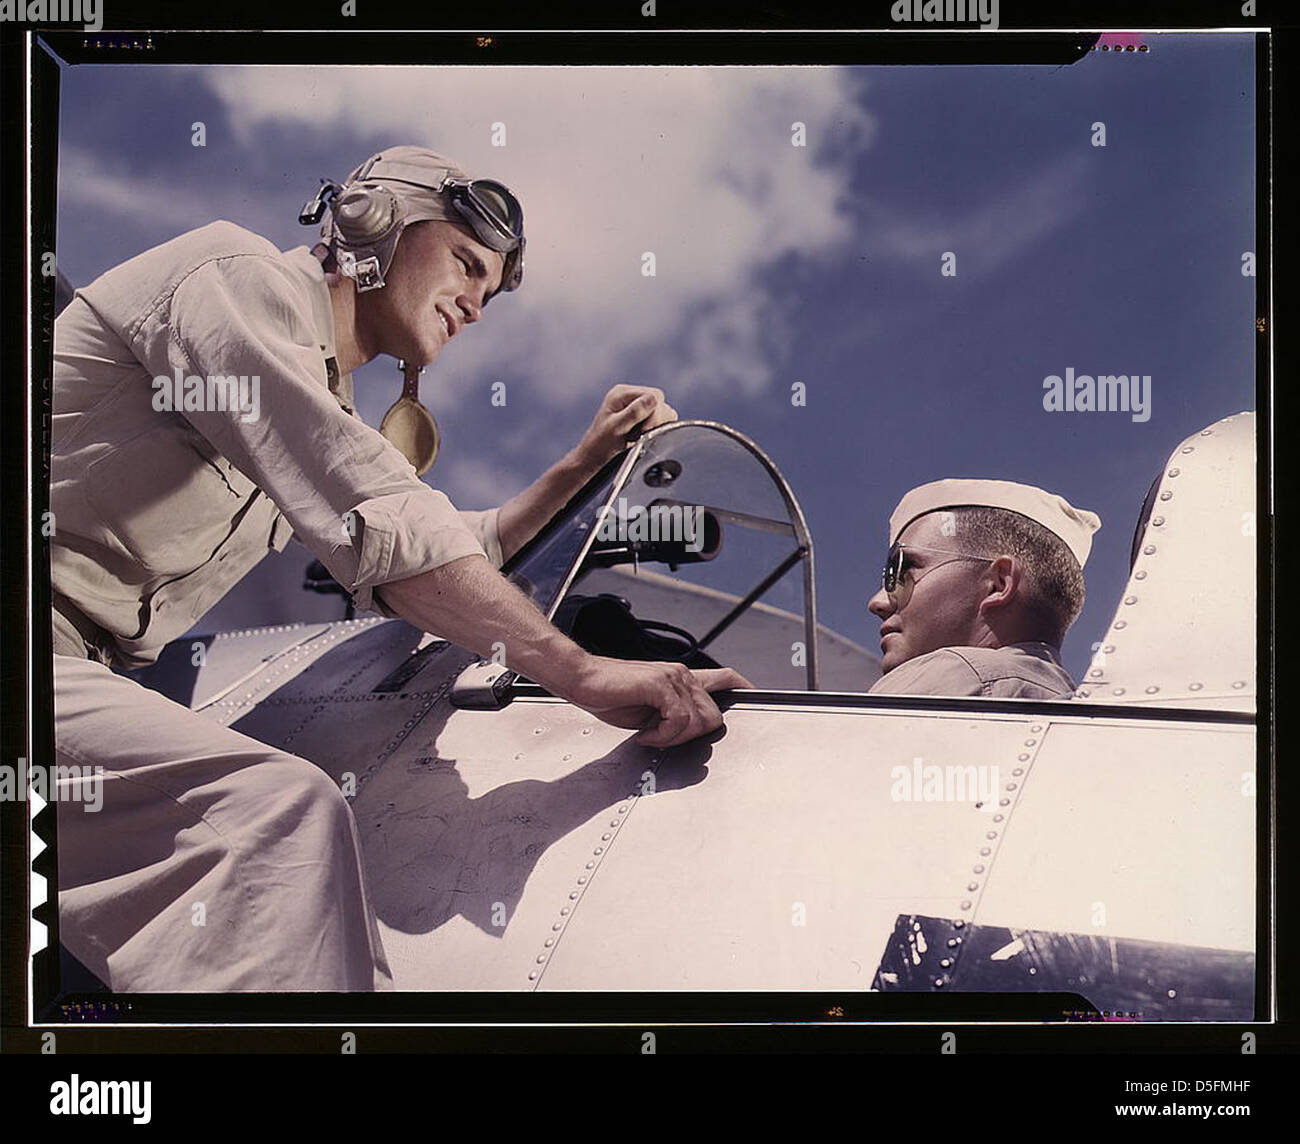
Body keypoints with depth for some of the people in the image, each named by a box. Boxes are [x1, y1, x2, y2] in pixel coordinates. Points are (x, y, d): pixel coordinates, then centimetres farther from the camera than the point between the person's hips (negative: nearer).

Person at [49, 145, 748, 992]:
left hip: (80, 671, 10)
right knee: (284, 809, -28)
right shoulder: (237, 274, -5)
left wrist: (586, 463, 23)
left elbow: (447, 571, 32)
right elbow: (379, 526, -19)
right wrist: (584, 672, -22)